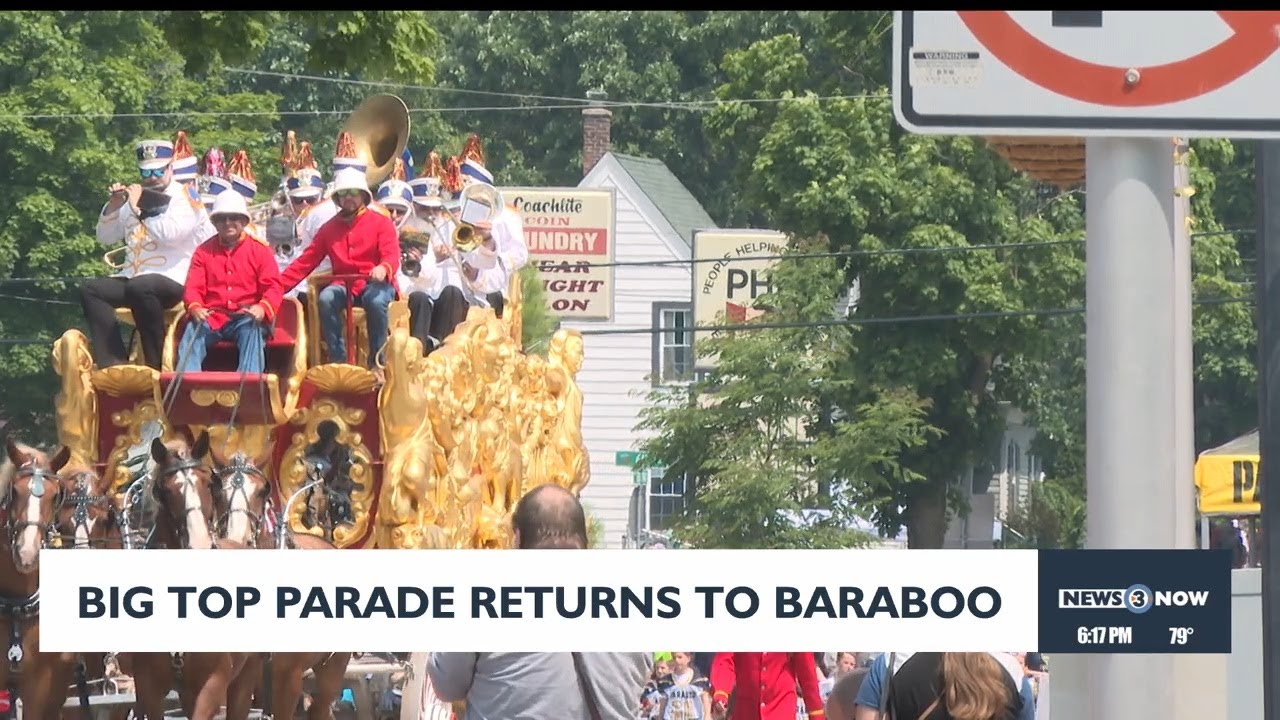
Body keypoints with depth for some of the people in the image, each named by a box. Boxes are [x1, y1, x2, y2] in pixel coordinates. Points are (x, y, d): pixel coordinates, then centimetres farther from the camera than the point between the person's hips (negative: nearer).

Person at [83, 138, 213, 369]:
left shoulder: (184, 196, 0)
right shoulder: (135, 196, 21)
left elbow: (169, 233, -18)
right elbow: (105, 237, 21)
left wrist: (138, 209, -12)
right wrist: (113, 206, 5)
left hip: (173, 279, -7)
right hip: (132, 277, 7)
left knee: (140, 288, -37)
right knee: (91, 291, -15)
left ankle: (157, 366, -27)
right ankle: (113, 365, -23)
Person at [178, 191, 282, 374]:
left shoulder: (259, 250, 10)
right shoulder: (204, 251, 16)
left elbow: (273, 287, 2)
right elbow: (193, 287, 7)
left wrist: (262, 308, -21)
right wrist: (195, 308, -17)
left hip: (246, 317, -2)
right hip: (212, 317, 2)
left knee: (253, 330, -34)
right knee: (192, 331, -28)